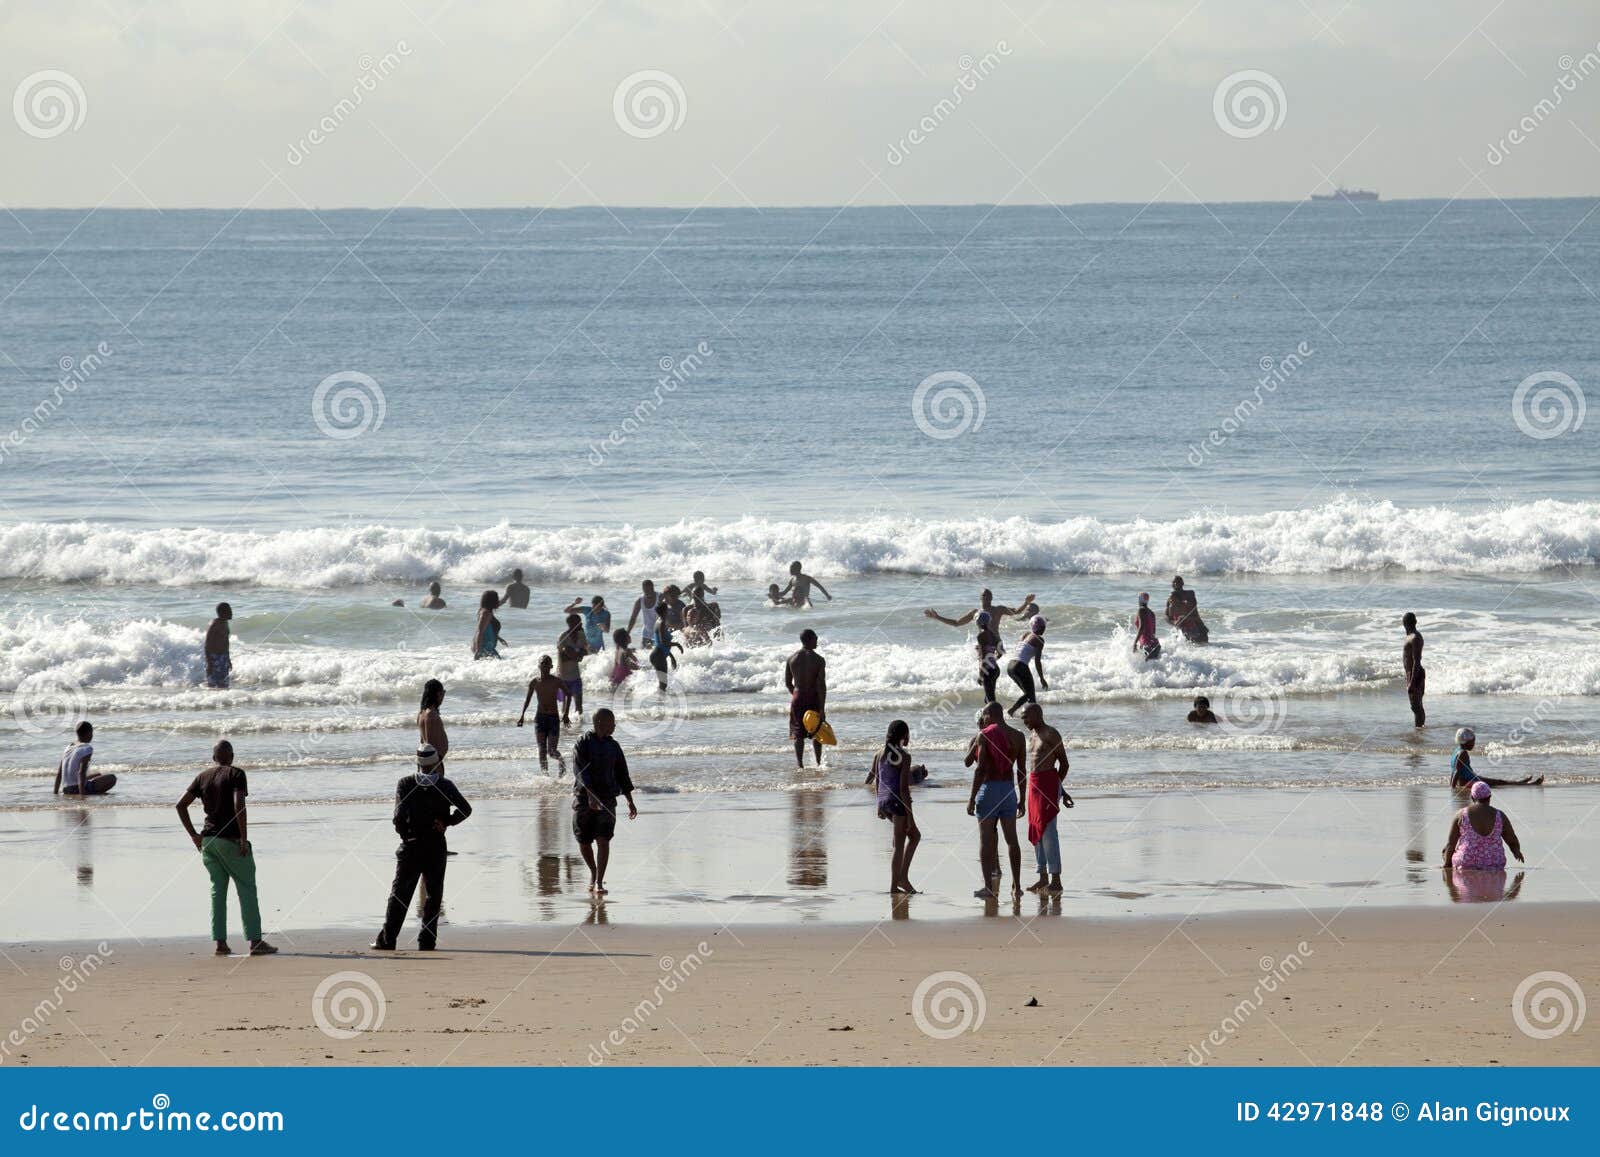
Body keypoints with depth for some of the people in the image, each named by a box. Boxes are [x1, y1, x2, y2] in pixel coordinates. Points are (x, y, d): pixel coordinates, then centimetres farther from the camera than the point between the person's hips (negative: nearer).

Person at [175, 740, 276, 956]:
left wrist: (193, 835, 12)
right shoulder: (236, 774, -7)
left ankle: (220, 943, 5)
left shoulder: (202, 777, 10)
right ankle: (255, 942, -3)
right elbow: (239, 805, -20)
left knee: (218, 890, 10)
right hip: (231, 840, -5)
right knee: (247, 889, 0)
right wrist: (244, 839, -17)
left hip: (208, 840, 5)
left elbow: (181, 805, 8)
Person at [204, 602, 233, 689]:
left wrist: (228, 660, 26)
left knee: (223, 686, 7)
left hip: (223, 657, 9)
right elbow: (207, 645, -17)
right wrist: (209, 663, -22)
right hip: (214, 658, -9)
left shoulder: (224, 624, 12)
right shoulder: (214, 625, -15)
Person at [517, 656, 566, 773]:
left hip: (553, 718, -2)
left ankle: (561, 762, 22)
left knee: (551, 751, -6)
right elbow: (527, 698, 13)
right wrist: (522, 714, 3)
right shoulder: (534, 682, 0)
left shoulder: (556, 682, -6)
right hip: (540, 718, 2)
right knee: (542, 750, -3)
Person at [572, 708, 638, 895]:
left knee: (603, 841, -11)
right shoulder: (583, 745, -6)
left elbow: (622, 775, 17)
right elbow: (580, 772, -17)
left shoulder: (613, 746, 10)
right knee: (584, 843, 7)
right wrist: (591, 794, -30)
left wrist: (630, 802, 18)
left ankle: (599, 883, -12)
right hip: (583, 800, -2)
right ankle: (593, 872, 33)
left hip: (607, 800, 2)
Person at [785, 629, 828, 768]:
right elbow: (821, 685, -15)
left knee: (798, 733, 5)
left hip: (798, 699, 2)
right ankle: (818, 762, 16)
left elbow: (787, 683, 5)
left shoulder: (792, 659, 0)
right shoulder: (819, 660, -11)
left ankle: (799, 762, -2)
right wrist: (822, 707, -14)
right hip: (814, 699, -2)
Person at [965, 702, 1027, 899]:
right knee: (1012, 839, 11)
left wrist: (972, 798, -5)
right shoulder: (1017, 736, 5)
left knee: (986, 839, 0)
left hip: (988, 788, -5)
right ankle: (1017, 886, 12)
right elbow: (1021, 770, 7)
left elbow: (980, 768, -14)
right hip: (1009, 790, 5)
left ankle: (989, 887, -3)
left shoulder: (984, 736, -9)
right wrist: (1021, 799, 13)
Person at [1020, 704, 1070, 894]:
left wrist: (1058, 788, 2)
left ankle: (1056, 879, -10)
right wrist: (1062, 790, 19)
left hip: (1049, 783, -9)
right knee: (1036, 831, 9)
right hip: (1033, 783, 9)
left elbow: (1064, 764, -6)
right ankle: (1043, 877, 15)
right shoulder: (1032, 736, 17)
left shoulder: (1051, 734, -9)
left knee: (1048, 830, -11)